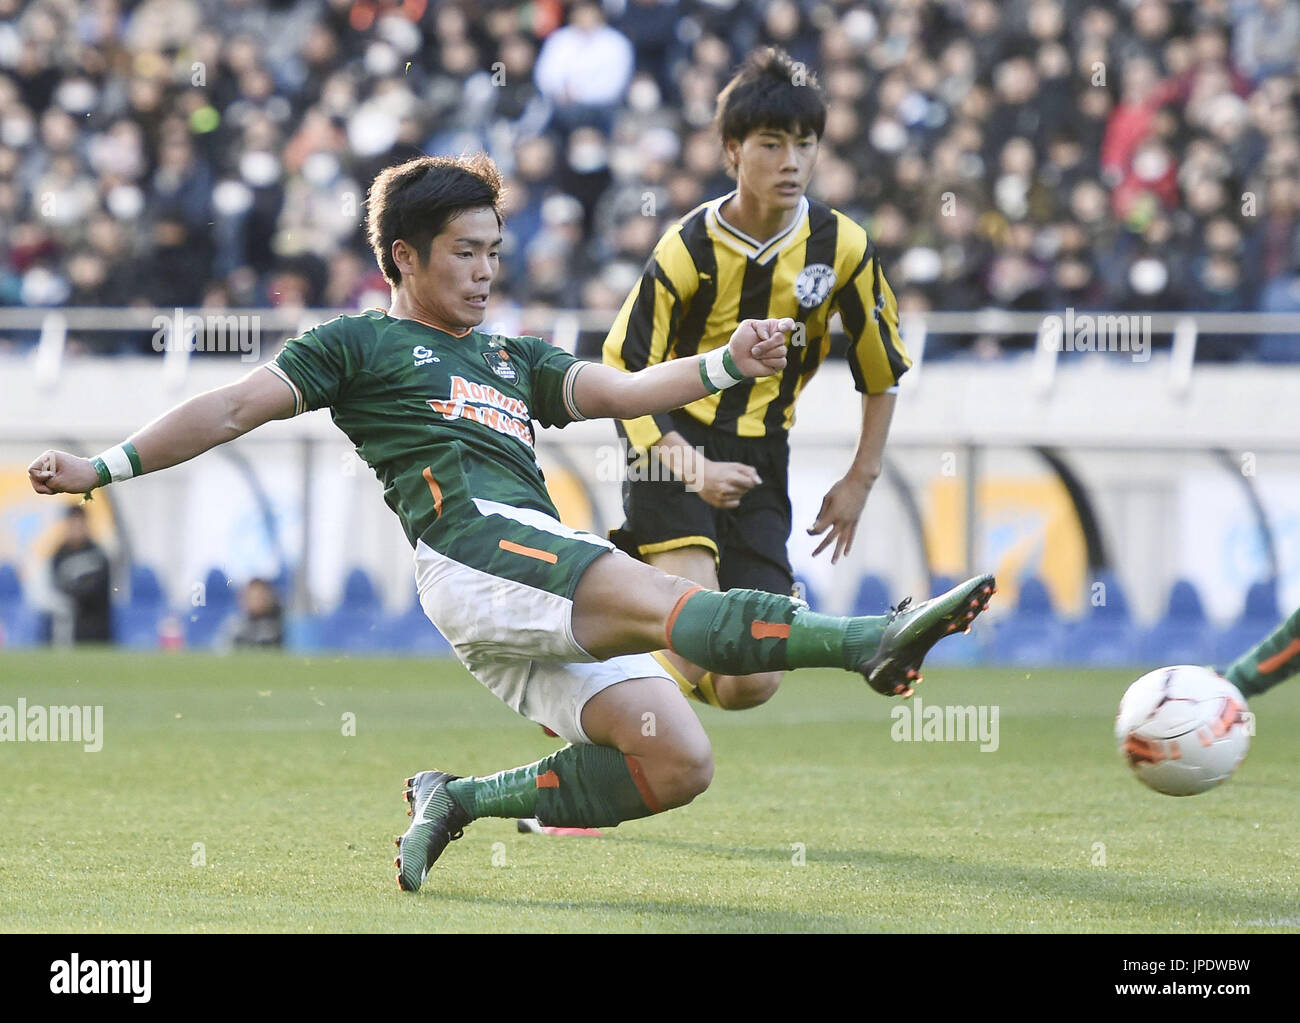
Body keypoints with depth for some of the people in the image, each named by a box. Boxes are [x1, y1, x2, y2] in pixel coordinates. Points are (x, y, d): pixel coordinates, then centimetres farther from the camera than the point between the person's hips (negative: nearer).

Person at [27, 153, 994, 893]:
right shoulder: (360, 344, 17)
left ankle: (463, 801, 2)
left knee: (679, 761, -9)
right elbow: (238, 407, 12)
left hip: (549, 592, 8)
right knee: (663, 600, -29)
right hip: (471, 543, -8)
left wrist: (726, 367, 2)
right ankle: (870, 640, -50)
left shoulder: (514, 360, 33)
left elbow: (619, 391, 21)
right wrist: (106, 467, 2)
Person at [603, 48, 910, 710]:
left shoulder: (842, 247, -5)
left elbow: (882, 369, 11)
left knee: (752, 683, -4)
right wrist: (690, 469, -23)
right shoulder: (687, 250, -13)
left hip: (758, 457, 3)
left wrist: (860, 480, 10)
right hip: (674, 441, -3)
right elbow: (622, 374, -11)